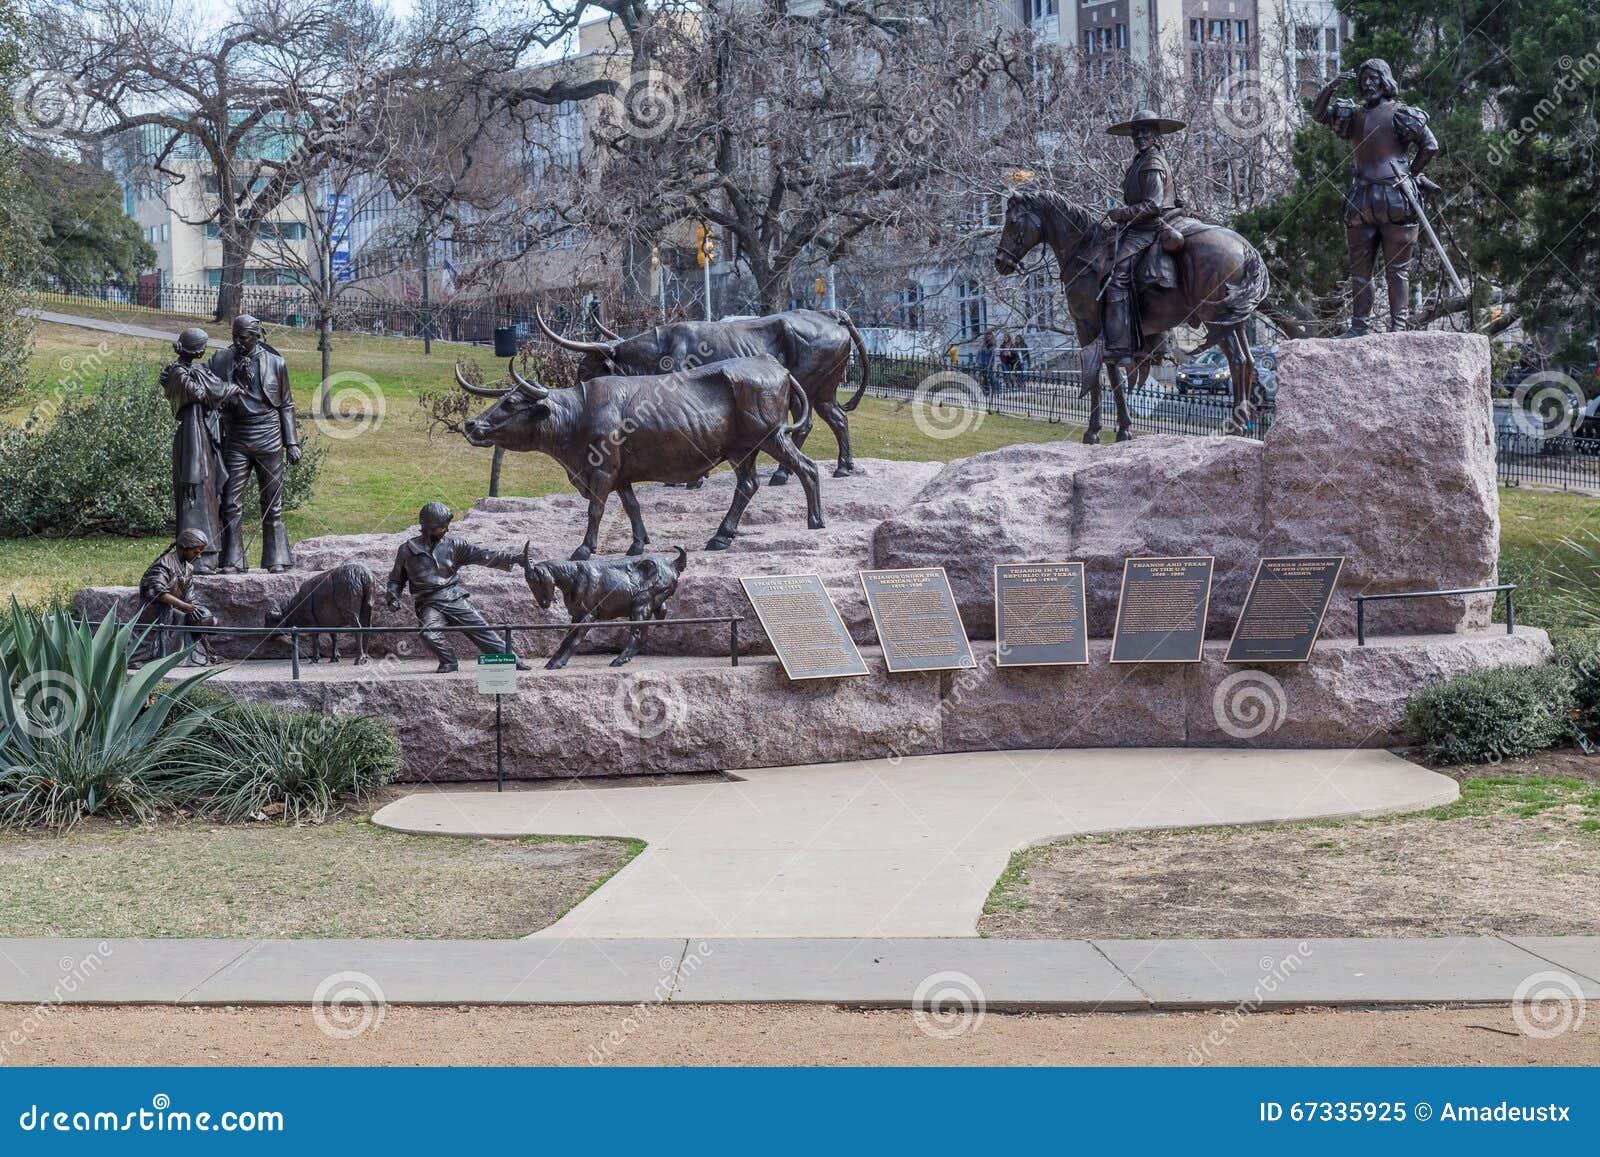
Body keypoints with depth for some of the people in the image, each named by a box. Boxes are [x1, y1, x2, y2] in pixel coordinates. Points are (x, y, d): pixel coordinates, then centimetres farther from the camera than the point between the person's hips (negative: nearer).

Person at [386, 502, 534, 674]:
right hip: (430, 605, -1)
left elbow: (482, 555, 0)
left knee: (481, 630, -7)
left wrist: (514, 557, -9)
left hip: (456, 599, 1)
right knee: (429, 633, -26)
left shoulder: (453, 544, 6)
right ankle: (448, 662, -2)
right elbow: (396, 579, 20)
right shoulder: (407, 550, 7)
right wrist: (393, 597, 1)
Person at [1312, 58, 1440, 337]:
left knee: (1396, 267, -4)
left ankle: (1399, 325, -4)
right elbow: (1318, 113, 15)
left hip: (1394, 198, -6)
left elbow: (1430, 146, -2)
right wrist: (1330, 87, 0)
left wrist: (1409, 175, 1)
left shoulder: (1400, 114, -2)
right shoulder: (1354, 114, 15)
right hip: (1361, 200, 6)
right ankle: (1360, 324, 9)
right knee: (1359, 268, 5)